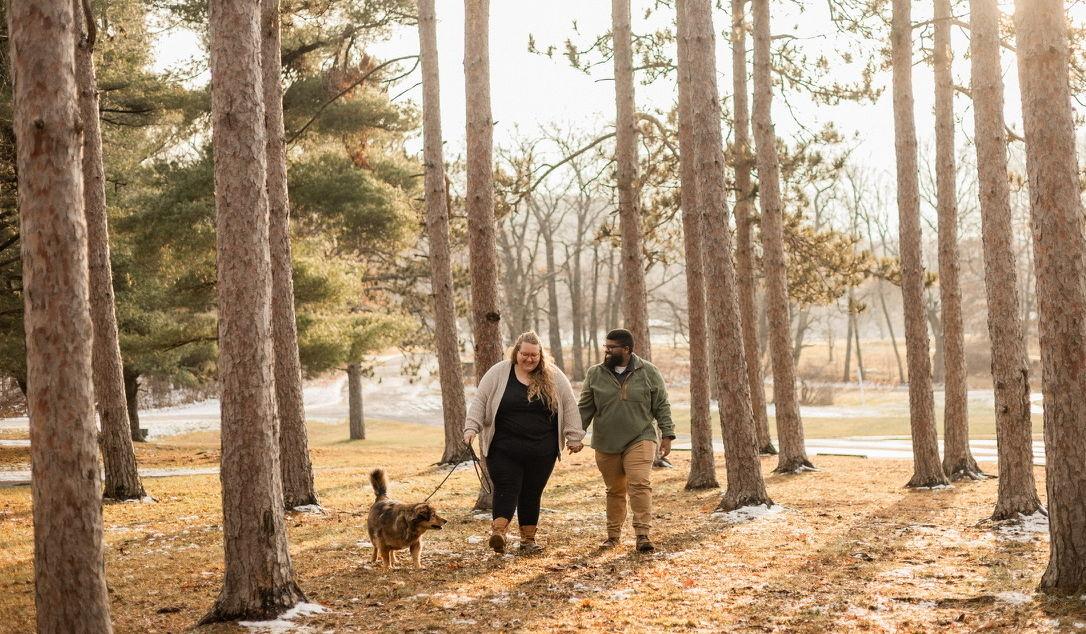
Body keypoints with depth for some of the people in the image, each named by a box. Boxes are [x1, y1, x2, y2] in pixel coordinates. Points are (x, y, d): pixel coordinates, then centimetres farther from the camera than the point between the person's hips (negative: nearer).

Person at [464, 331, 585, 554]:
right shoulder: (498, 373, 2)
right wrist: (471, 428, -6)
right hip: (504, 450, -1)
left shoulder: (554, 377, 5)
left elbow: (569, 406, 7)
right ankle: (498, 532, -20)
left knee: (532, 494, 7)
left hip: (542, 452, 2)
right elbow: (480, 402, 4)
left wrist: (574, 436, 3)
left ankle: (528, 539, 15)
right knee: (506, 490, -12)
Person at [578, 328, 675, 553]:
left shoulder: (648, 372, 0)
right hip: (606, 444, 2)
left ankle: (643, 534, -15)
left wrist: (667, 434, -1)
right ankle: (614, 535, 23)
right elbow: (585, 408, 8)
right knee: (614, 490, 10)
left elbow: (662, 406, 4)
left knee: (640, 484, -16)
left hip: (640, 440, -2)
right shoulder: (595, 374, 4)